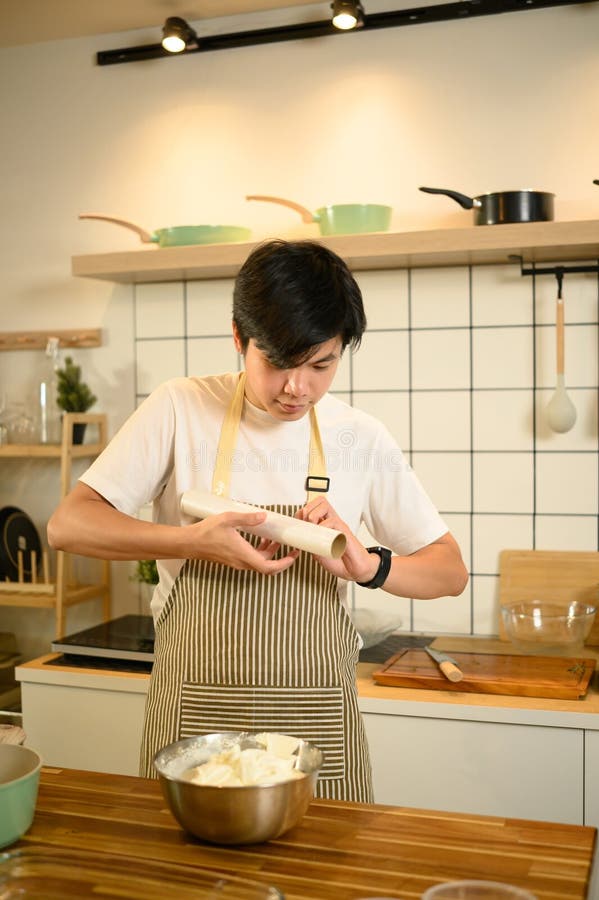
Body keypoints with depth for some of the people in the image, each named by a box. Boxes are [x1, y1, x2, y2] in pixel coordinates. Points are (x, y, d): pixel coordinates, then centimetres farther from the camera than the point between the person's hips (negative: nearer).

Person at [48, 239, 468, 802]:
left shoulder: (360, 438, 1)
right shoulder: (179, 410, -4)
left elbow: (450, 572, 6)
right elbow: (68, 525, -8)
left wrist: (367, 566, -15)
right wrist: (195, 540, -22)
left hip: (316, 722, 2)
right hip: (195, 718, -1)